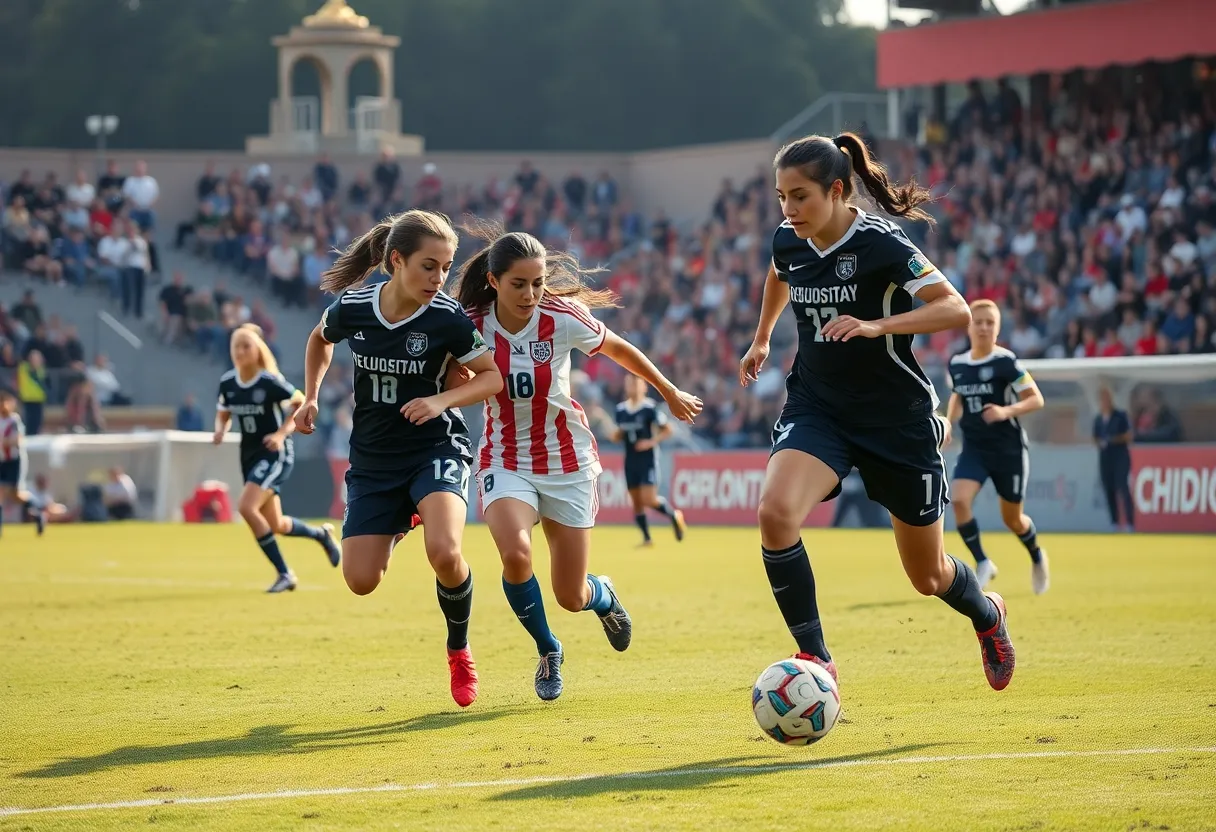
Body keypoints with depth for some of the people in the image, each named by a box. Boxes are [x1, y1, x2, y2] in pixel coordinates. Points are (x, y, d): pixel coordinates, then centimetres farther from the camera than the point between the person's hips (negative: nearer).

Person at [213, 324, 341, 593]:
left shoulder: (270, 381, -18)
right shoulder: (227, 382, -1)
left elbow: (303, 405, -10)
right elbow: (223, 414, 14)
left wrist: (281, 433, -20)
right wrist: (220, 430, -9)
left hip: (275, 453, -7)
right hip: (250, 455, 7)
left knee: (246, 507, -25)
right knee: (276, 525, 12)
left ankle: (284, 574, -13)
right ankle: (322, 534, 44)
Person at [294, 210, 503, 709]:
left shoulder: (448, 320, -16)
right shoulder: (352, 308, -8)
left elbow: (494, 376, -7)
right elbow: (320, 339, 16)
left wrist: (442, 400, -22)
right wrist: (311, 398, 10)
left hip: (436, 448, -3)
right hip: (373, 457, 3)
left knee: (444, 553, -30)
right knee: (360, 581, 0)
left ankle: (459, 651, -1)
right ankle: (399, 526, 37)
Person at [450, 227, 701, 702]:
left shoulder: (564, 320, -17)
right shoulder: (470, 326, -15)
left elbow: (618, 349, 4)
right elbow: (454, 386, 5)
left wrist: (670, 393, 16)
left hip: (568, 463, 0)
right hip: (506, 462, 0)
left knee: (571, 598, 3)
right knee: (515, 554, -30)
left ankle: (604, 596, 46)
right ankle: (547, 651, 1)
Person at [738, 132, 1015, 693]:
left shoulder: (880, 245, -19)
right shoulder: (789, 243, -2)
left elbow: (957, 311, -28)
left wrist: (875, 326, -38)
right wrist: (761, 340, 34)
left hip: (897, 420, -4)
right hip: (816, 409, 4)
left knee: (928, 577, 11)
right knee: (775, 513, -28)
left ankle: (986, 613, 47)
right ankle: (814, 657, -18)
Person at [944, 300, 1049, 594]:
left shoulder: (1006, 362, -14)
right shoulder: (956, 365, 2)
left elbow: (1036, 399, -13)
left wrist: (1007, 411, -29)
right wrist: (949, 421, 4)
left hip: (1008, 448, -3)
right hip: (973, 448, 4)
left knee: (1012, 518, 8)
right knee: (958, 499, -23)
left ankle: (1037, 557, 41)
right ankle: (982, 564, -8)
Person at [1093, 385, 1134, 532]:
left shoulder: (1121, 416, -2)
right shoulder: (1098, 419, 11)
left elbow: (1128, 436, -4)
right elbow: (1096, 439, 19)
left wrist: (1114, 440, -16)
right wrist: (1099, 443, -4)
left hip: (1121, 456, -5)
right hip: (1104, 458, 5)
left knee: (1123, 487, -14)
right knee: (1109, 490, 4)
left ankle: (1130, 522, -19)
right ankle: (1114, 522, 11)